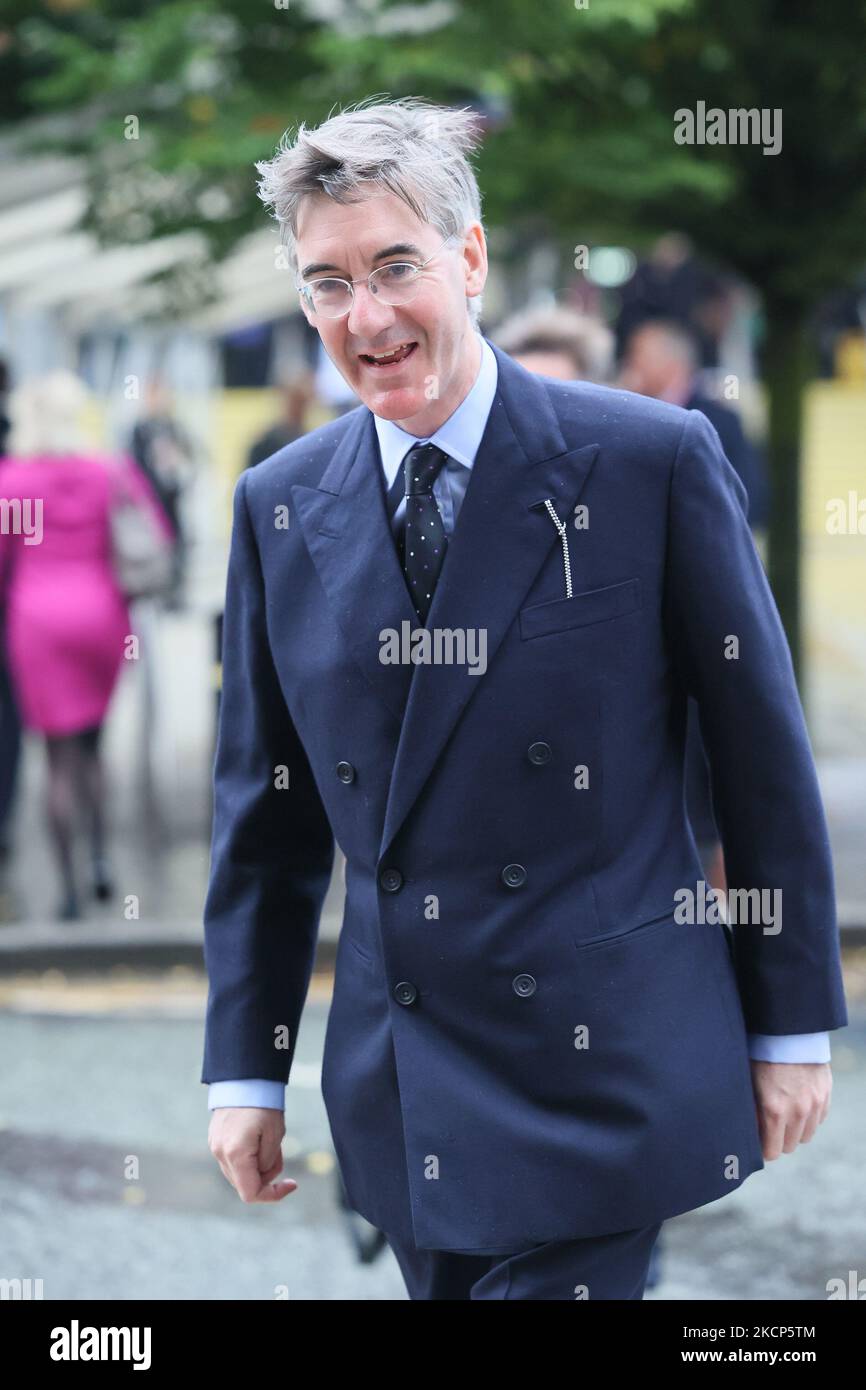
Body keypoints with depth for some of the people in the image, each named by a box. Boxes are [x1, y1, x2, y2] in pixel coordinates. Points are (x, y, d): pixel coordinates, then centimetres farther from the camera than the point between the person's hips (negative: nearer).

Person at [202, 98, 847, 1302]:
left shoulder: (654, 460, -7)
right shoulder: (280, 508, 5)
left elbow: (764, 757, -2)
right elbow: (267, 807, 11)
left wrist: (794, 1025, 1)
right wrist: (245, 1067, 9)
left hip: (605, 1077, -4)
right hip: (401, 1099, 4)